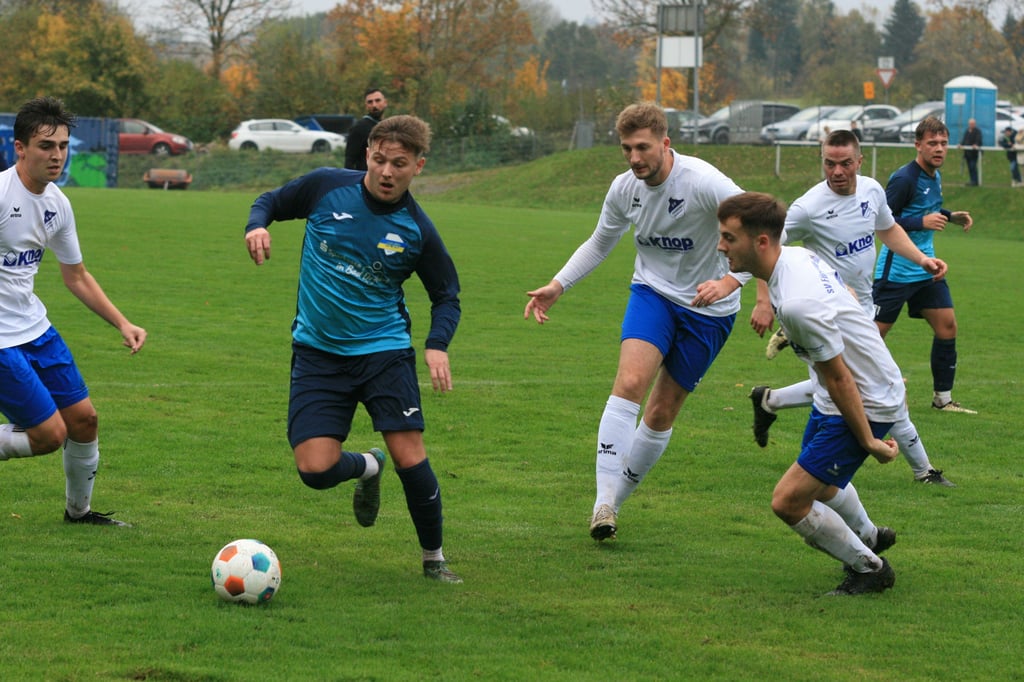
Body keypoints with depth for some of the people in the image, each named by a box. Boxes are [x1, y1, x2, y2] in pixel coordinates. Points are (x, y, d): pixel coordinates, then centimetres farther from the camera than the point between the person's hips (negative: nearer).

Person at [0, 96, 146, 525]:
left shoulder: (57, 204, 6)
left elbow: (76, 276, 18)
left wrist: (122, 323, 11)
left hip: (35, 328, 8)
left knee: (83, 419, 11)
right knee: (50, 434, -10)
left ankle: (79, 510, 32)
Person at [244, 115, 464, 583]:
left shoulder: (417, 231, -7)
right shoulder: (326, 187, -7)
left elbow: (446, 296, 6)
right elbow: (272, 201, 10)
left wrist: (438, 344, -13)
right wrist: (257, 225, -13)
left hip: (384, 350, -1)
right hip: (318, 352, 1)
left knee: (410, 458, -13)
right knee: (315, 469, -10)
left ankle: (434, 558, 10)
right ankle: (367, 468, 27)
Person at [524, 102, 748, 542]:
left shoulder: (703, 183, -23)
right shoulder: (625, 188, -5)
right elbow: (599, 243, 14)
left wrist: (730, 281, -37)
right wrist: (558, 286, 4)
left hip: (708, 308, -3)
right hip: (652, 292, 3)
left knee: (662, 412, 3)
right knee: (630, 381, -22)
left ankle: (616, 499, 21)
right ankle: (604, 502, -25)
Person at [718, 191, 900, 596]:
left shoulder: (797, 304, -35)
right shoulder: (796, 255, -5)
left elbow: (838, 379, -26)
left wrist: (868, 441, -17)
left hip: (865, 406, -10)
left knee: (789, 501, -10)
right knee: (820, 484, 31)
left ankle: (869, 568, 9)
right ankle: (868, 536, 59)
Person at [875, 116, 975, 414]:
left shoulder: (935, 176, 8)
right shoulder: (904, 179, -19)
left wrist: (952, 216, 11)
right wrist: (921, 222, -27)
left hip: (925, 267, 8)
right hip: (896, 270, -8)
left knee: (947, 326, 5)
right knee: (874, 332, -4)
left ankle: (943, 398, 14)